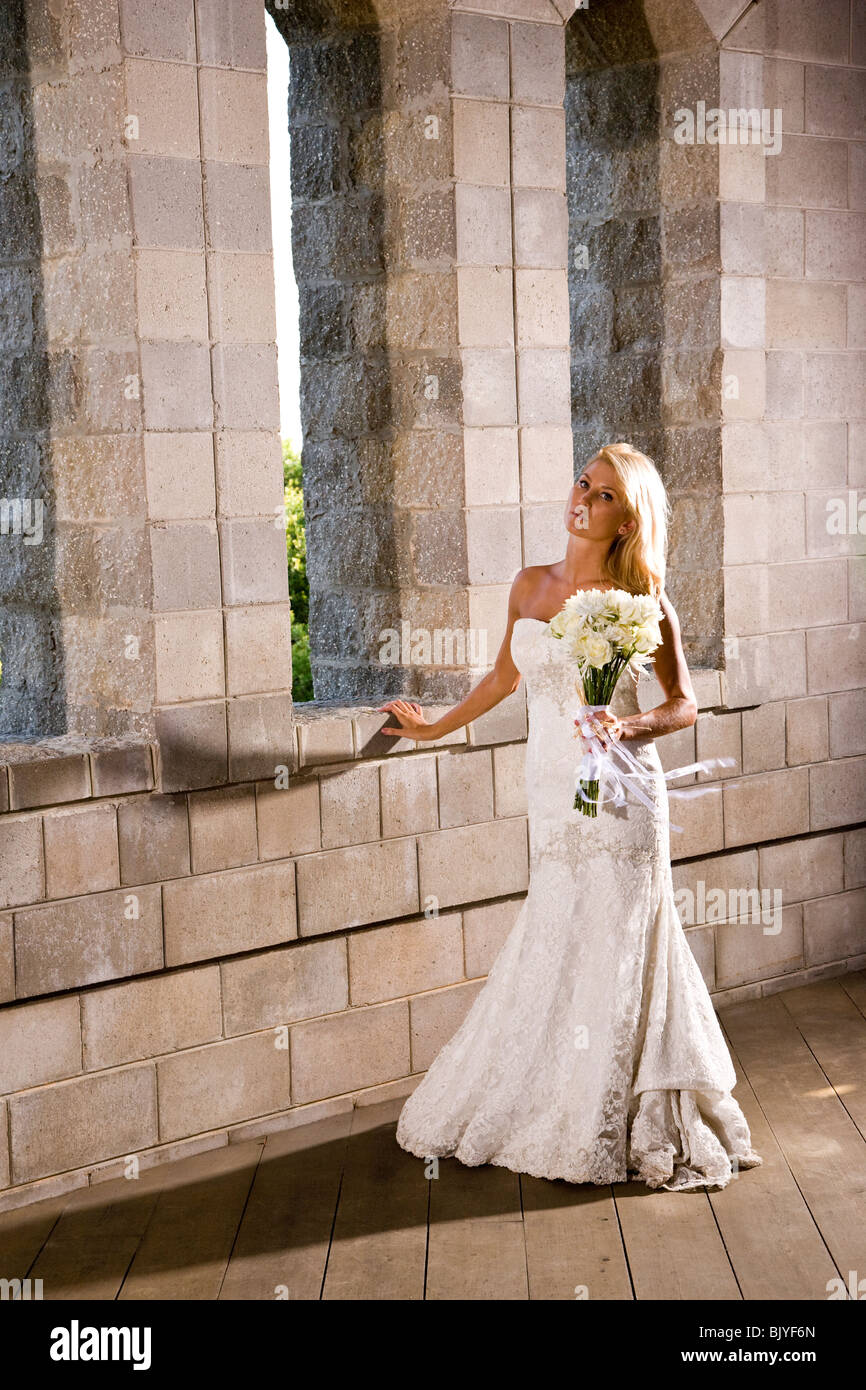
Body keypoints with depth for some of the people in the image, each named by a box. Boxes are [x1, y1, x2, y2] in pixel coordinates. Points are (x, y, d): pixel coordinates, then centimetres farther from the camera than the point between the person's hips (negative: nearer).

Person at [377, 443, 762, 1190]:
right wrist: (434, 726, 29)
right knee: (555, 946, 10)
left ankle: (616, 1128, 17)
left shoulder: (641, 600, -6)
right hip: (552, 792, 4)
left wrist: (629, 725, -18)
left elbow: (685, 703, 0)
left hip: (620, 795, -4)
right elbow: (504, 676, 21)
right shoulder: (530, 587, 7)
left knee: (615, 951, 2)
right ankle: (544, 1105, 27)